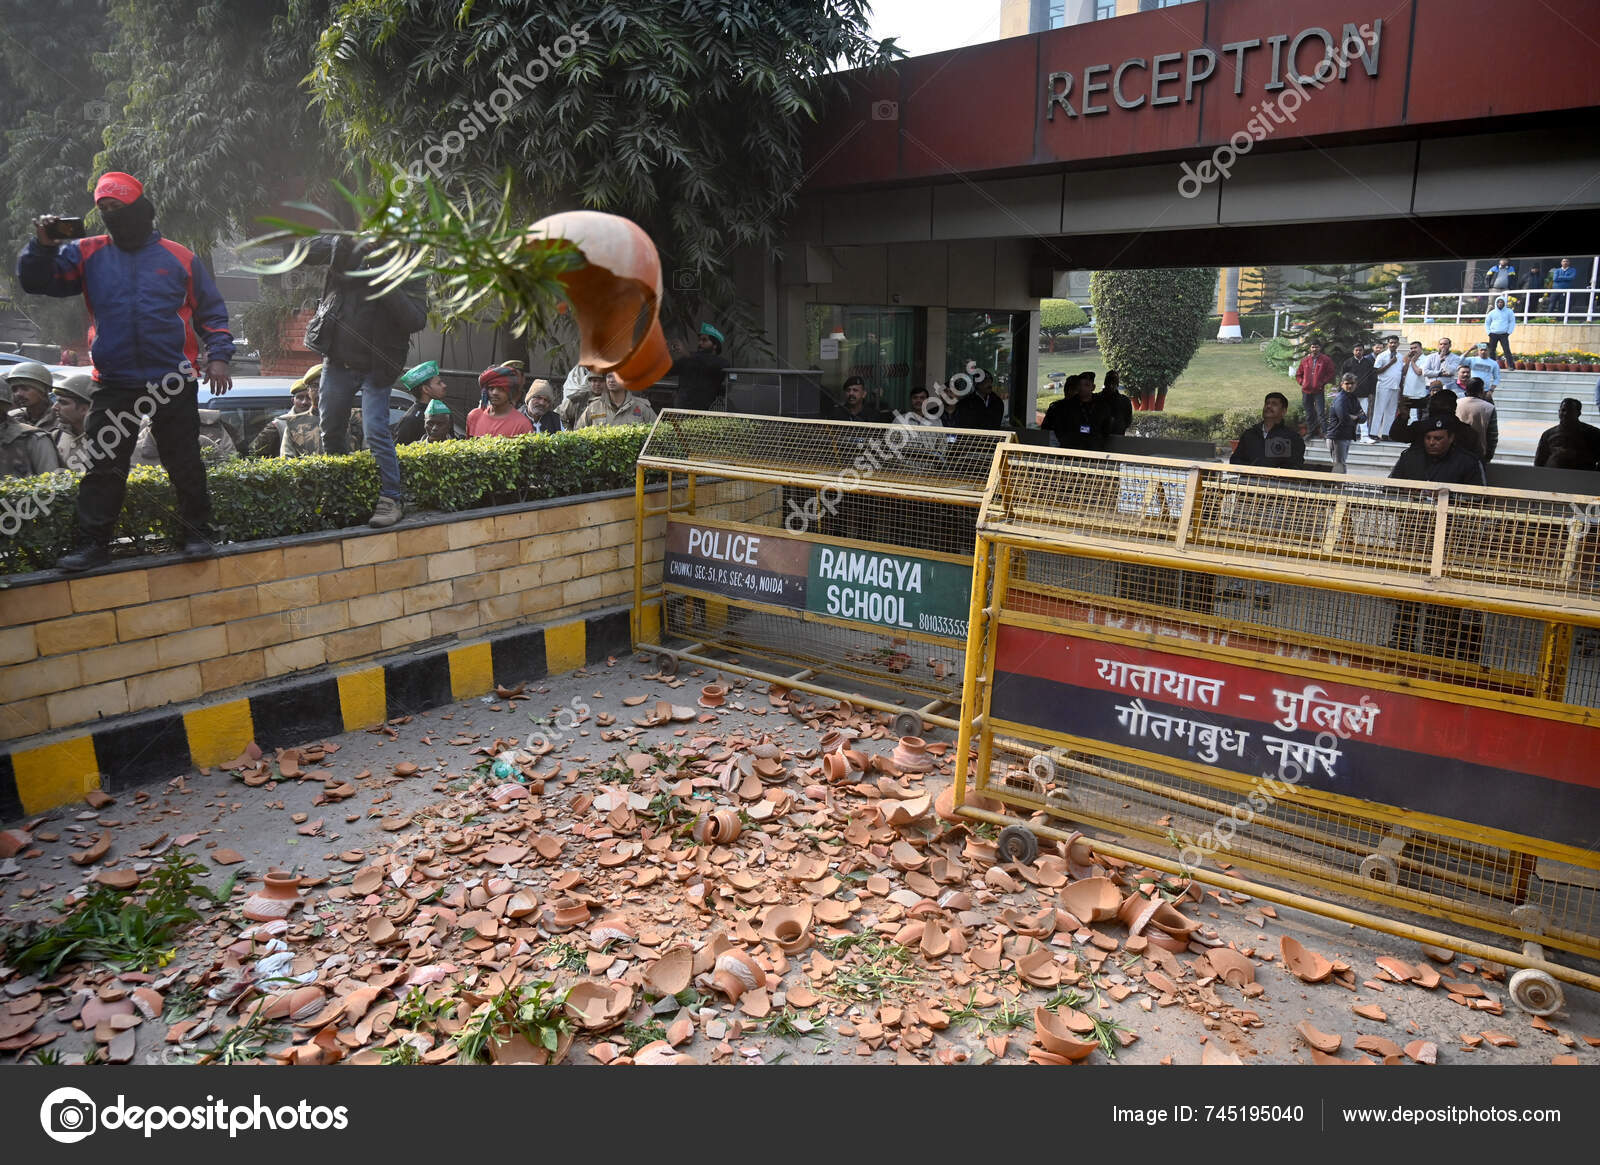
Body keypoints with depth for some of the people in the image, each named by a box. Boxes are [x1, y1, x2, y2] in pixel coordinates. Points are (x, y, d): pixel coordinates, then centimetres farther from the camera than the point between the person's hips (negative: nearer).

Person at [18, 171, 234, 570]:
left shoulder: (180, 258, 6)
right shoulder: (87, 253, 9)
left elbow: (211, 312, 8)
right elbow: (35, 281, 7)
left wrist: (218, 355, -3)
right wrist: (43, 246, -10)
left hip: (174, 383, -2)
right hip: (114, 384, 2)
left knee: (185, 464, 5)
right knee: (102, 467, 3)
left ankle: (196, 534, 15)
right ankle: (93, 544, 8)